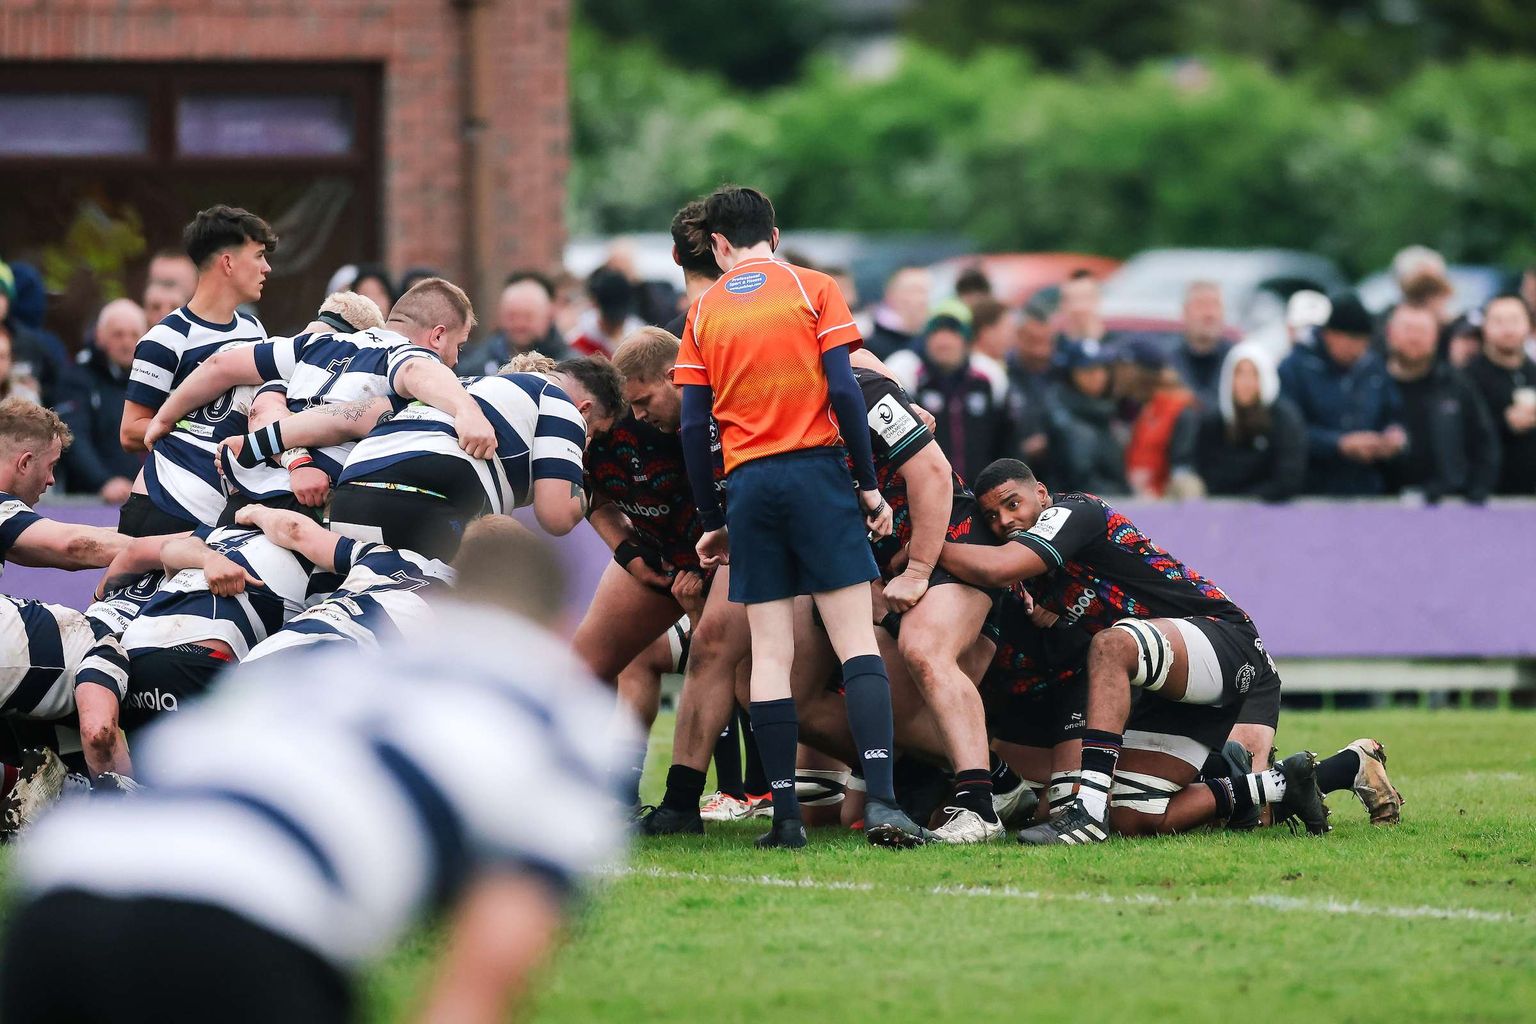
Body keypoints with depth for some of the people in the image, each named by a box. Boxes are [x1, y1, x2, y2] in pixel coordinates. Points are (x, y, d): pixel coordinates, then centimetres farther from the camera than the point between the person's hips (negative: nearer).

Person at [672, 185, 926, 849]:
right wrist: (869, 486, -1)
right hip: (816, 470, -2)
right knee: (857, 643, -6)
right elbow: (843, 391, -6)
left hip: (747, 483, 2)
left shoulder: (703, 311, 10)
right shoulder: (813, 289, 3)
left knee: (770, 654, 5)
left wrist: (710, 520, 14)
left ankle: (785, 816, 1)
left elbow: (693, 427, 7)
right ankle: (880, 801, -21)